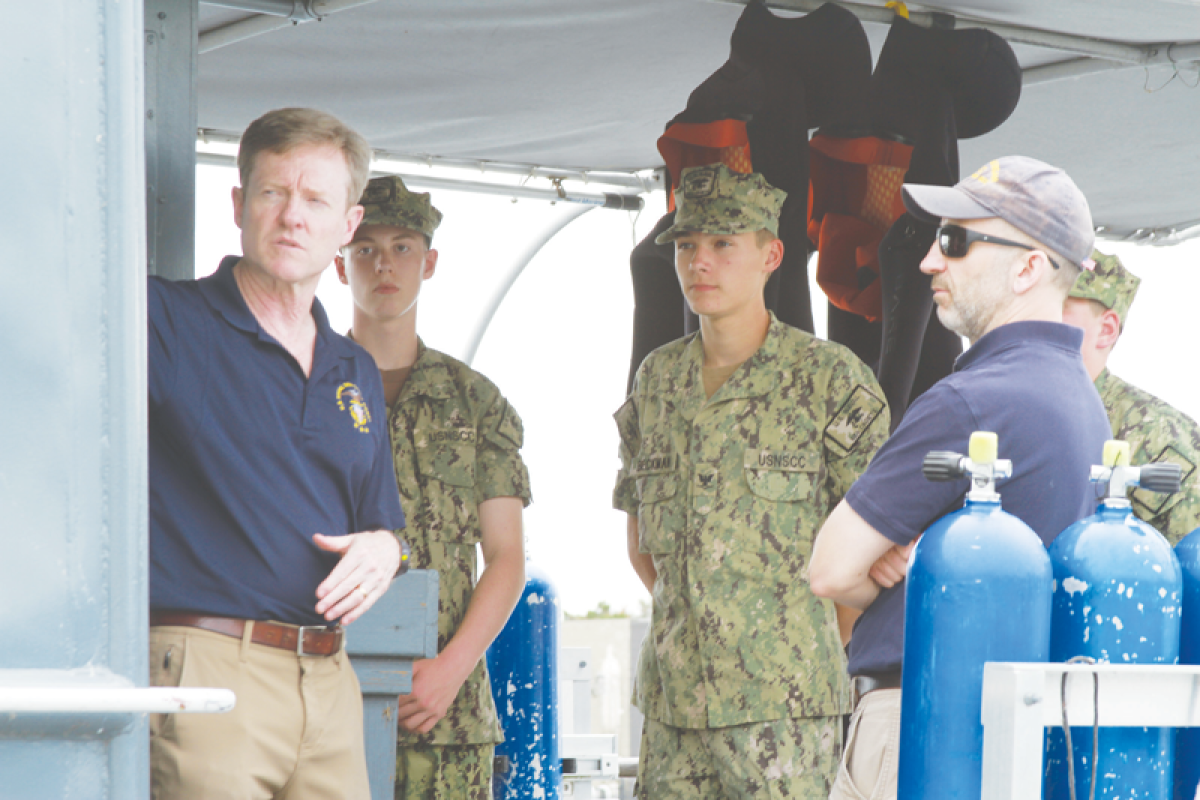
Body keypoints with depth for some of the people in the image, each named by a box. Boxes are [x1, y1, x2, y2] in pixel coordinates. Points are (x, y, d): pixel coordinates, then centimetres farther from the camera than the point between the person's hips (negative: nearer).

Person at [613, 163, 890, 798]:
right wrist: (698, 624, 12)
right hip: (673, 695, 5)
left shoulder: (830, 379, -4)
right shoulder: (657, 379, 11)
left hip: (785, 698, -5)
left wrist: (803, 636, 1)